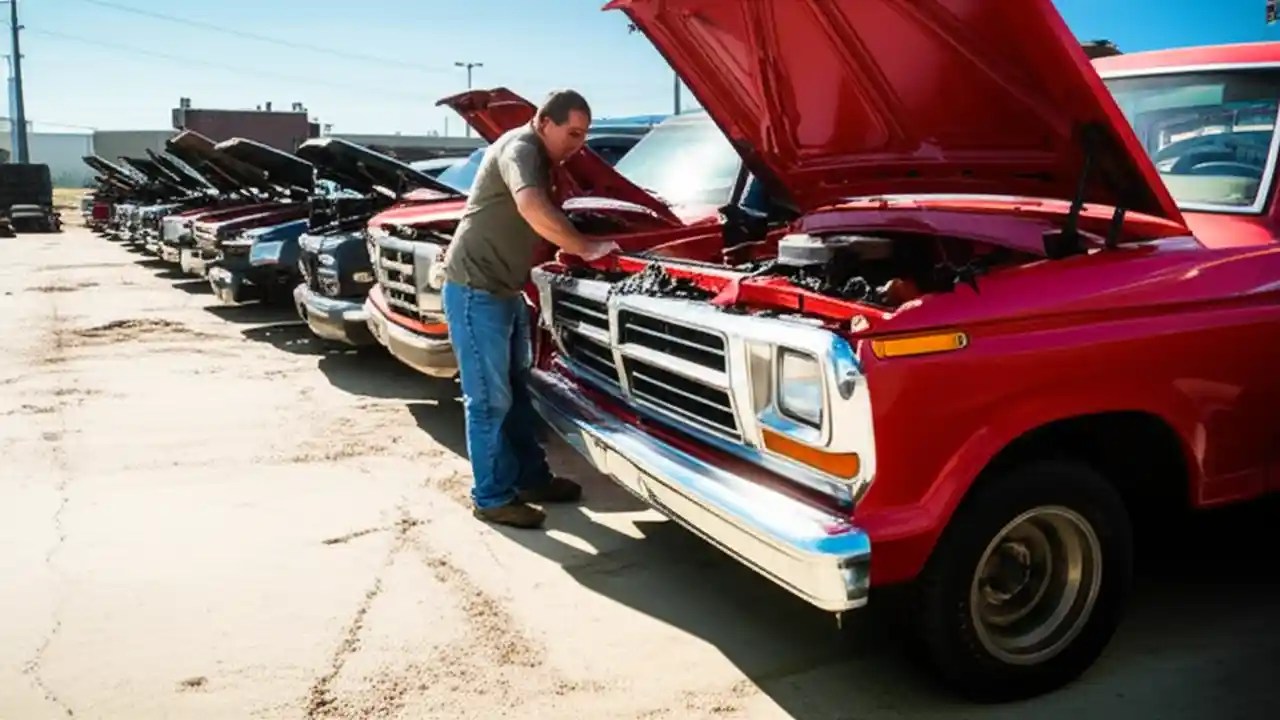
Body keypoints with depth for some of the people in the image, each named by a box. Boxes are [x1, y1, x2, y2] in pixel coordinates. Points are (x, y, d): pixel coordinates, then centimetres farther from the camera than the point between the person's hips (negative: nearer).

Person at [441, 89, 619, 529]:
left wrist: (565, 252, 4)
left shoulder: (540, 157, 14)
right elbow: (533, 209, -38)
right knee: (490, 399, -3)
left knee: (517, 389, 17)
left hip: (506, 290, 10)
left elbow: (543, 217, 21)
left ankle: (531, 477, 29)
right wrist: (585, 248, -33)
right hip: (475, 290, -10)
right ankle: (492, 498, 7)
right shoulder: (520, 148, -18)